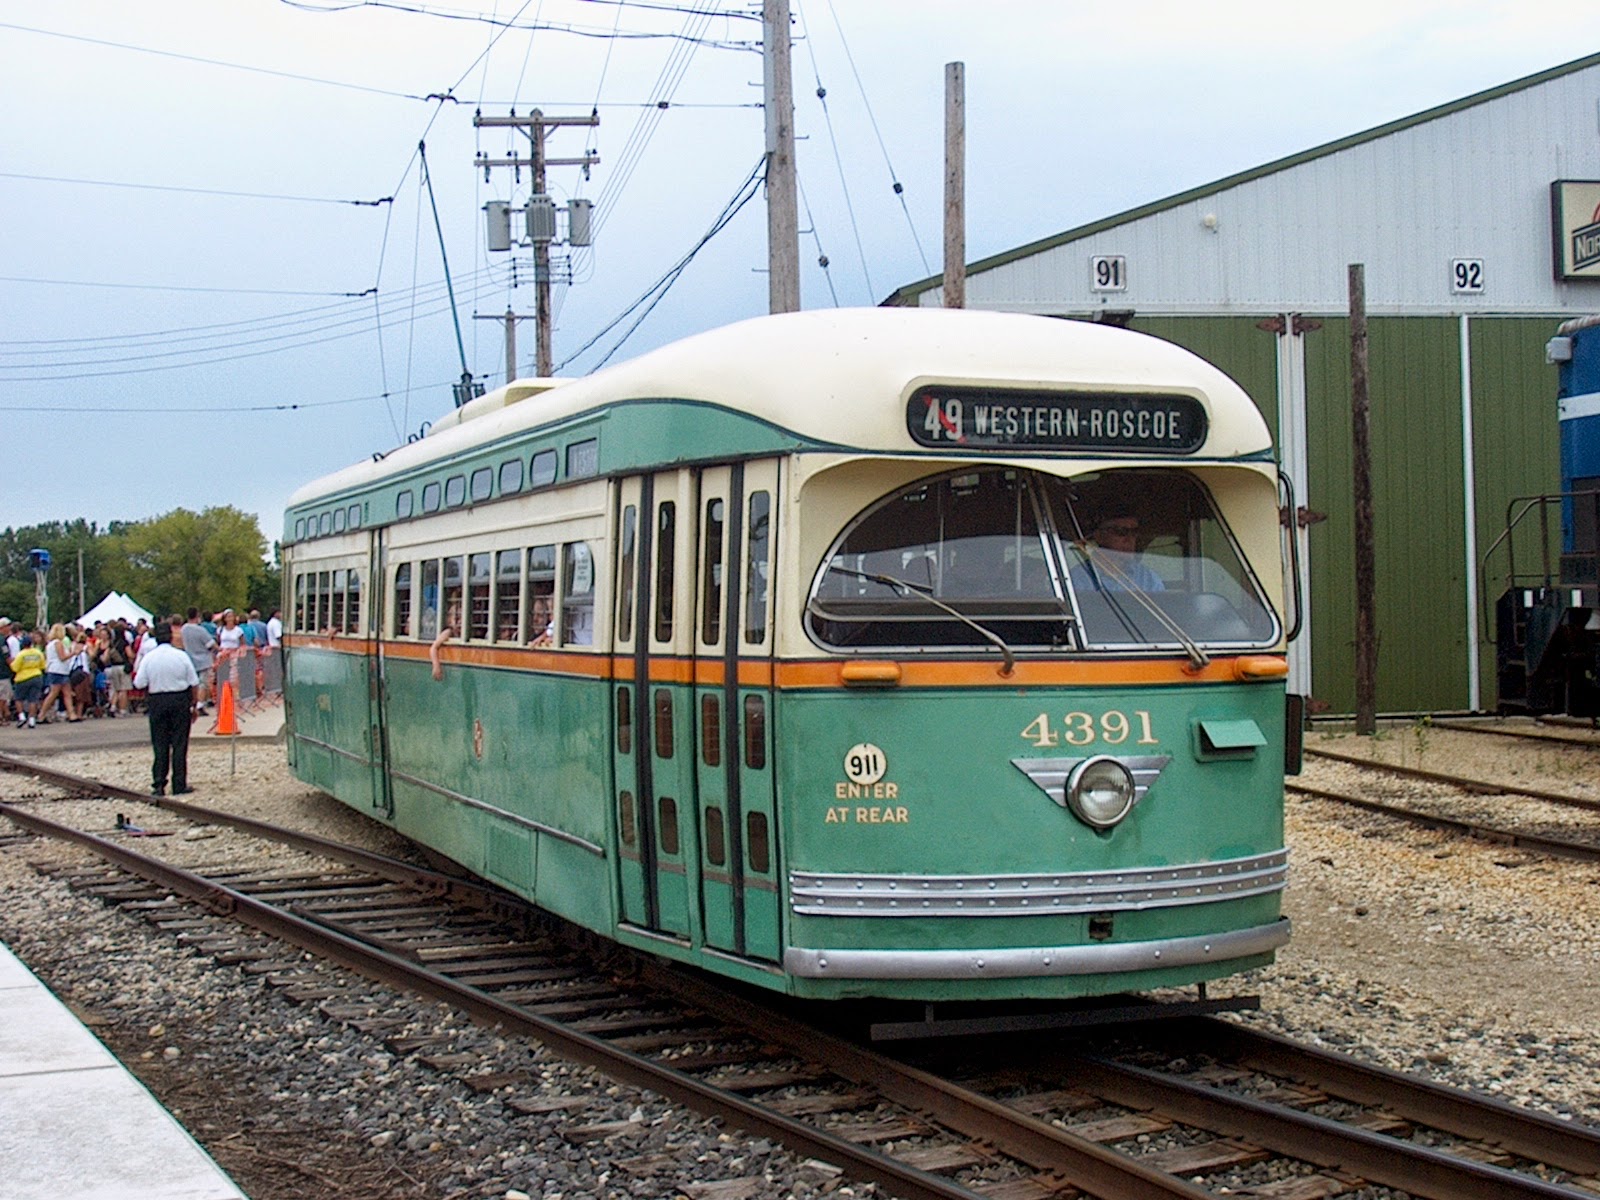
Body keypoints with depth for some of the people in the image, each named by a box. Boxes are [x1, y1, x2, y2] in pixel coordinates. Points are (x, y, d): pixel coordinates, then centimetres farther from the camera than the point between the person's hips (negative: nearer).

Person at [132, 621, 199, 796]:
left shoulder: (148, 658, -5)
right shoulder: (181, 656, -5)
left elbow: (139, 684, -4)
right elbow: (194, 684, -3)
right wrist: (193, 705, 8)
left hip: (158, 701, 1)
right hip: (181, 700, -1)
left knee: (160, 745, 6)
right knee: (179, 744, 4)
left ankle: (158, 785, 1)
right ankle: (179, 785, 5)